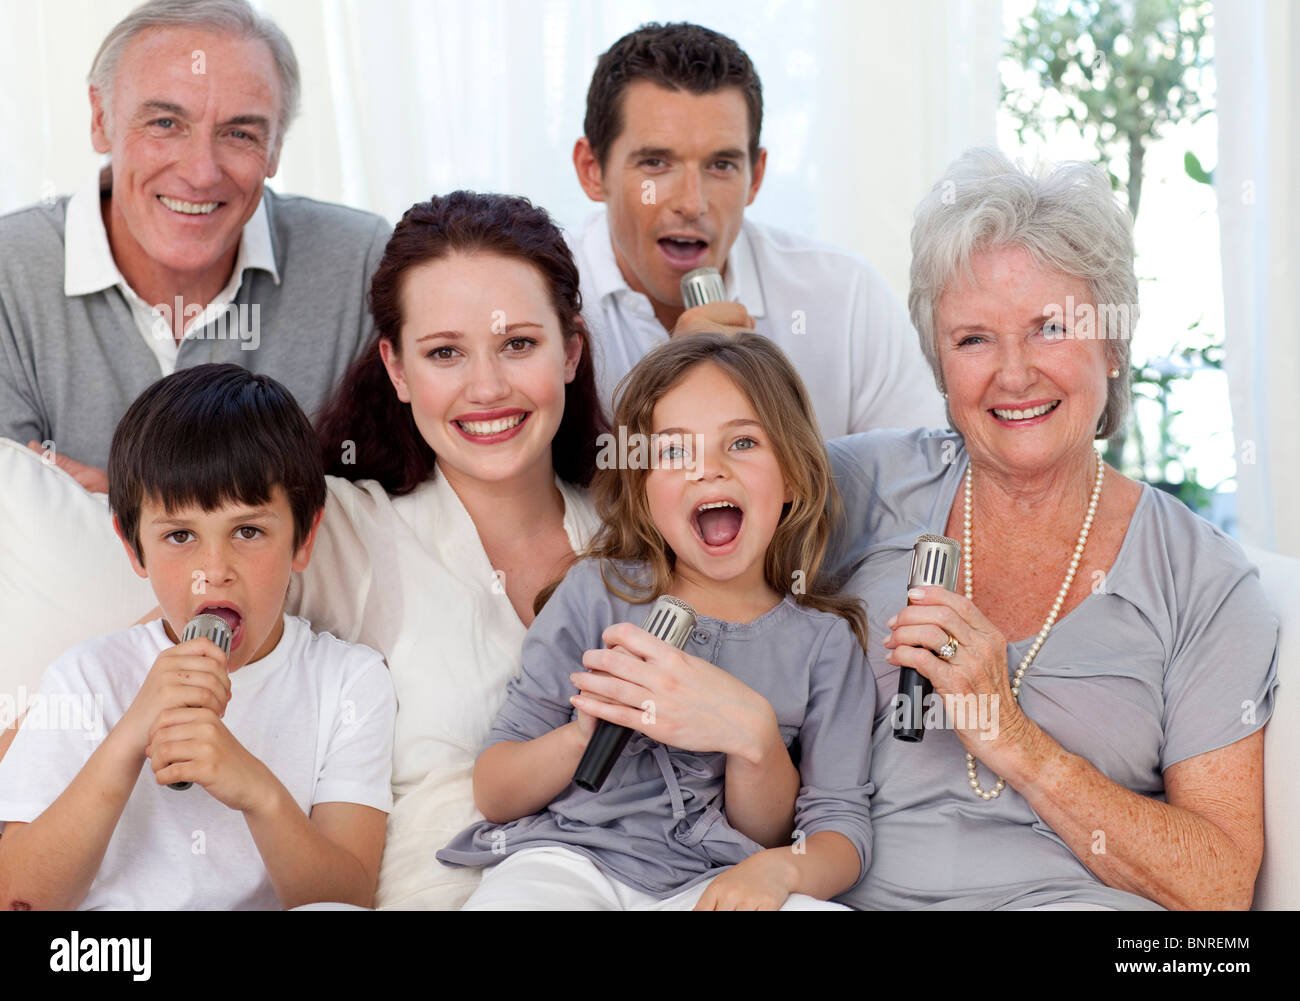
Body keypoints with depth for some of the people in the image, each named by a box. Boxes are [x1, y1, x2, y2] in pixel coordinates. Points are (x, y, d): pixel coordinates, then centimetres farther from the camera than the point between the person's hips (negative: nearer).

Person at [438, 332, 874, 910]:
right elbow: (493, 794, 7)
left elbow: (843, 830, 3)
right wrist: (584, 733, -14)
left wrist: (752, 733, -17)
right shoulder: (599, 592, 8)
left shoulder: (824, 640, 10)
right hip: (567, 857, -1)